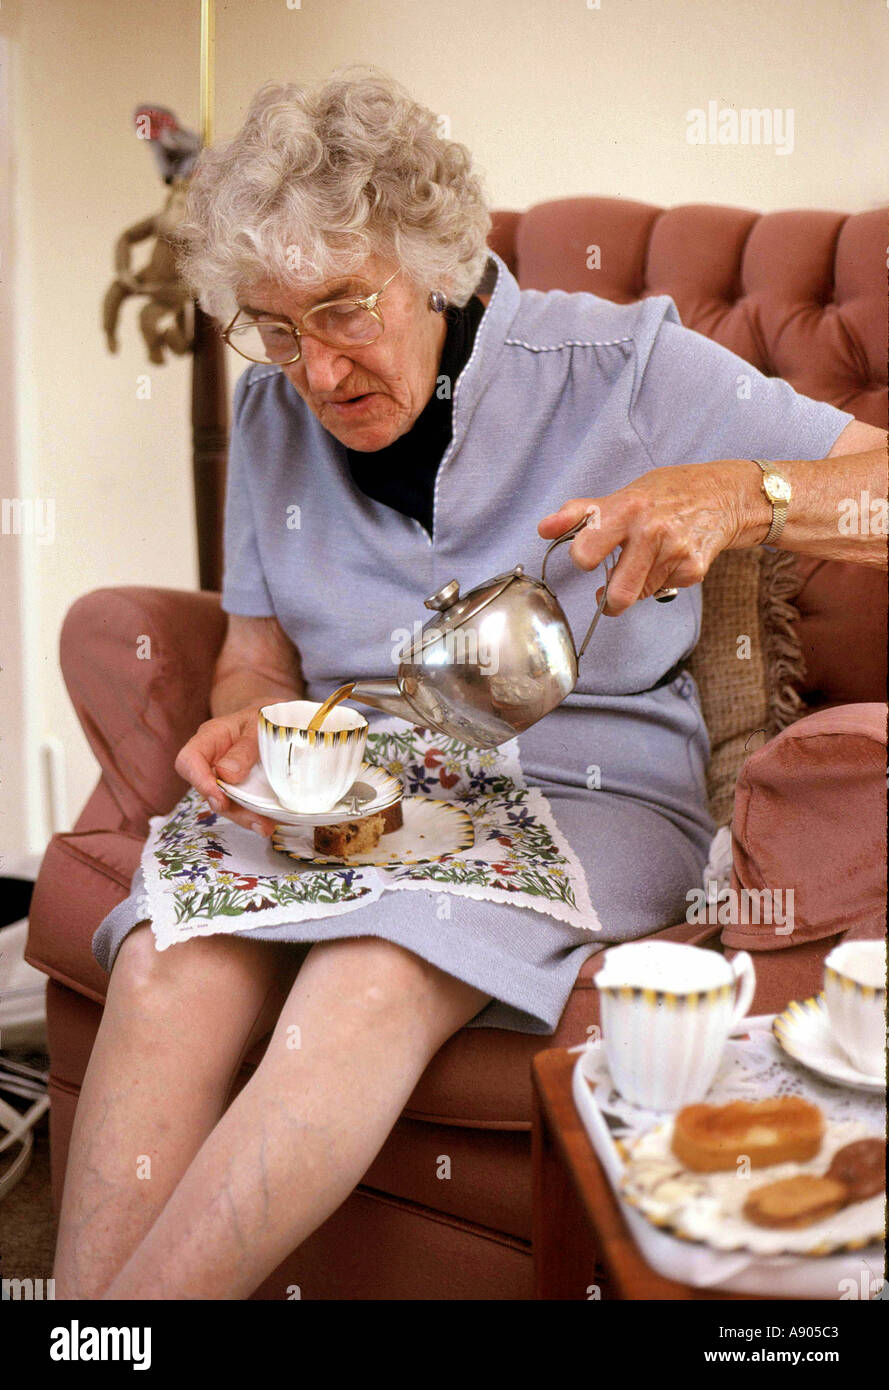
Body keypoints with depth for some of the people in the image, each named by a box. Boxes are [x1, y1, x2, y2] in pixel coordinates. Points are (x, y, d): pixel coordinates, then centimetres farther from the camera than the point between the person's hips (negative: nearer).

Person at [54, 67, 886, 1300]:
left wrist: (735, 494, -27)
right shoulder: (272, 410, 8)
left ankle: (134, 1294, -20)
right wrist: (249, 730, -9)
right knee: (165, 969, -27)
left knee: (373, 982, -34)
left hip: (585, 791, -3)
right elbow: (259, 651, 14)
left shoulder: (618, 366, -6)